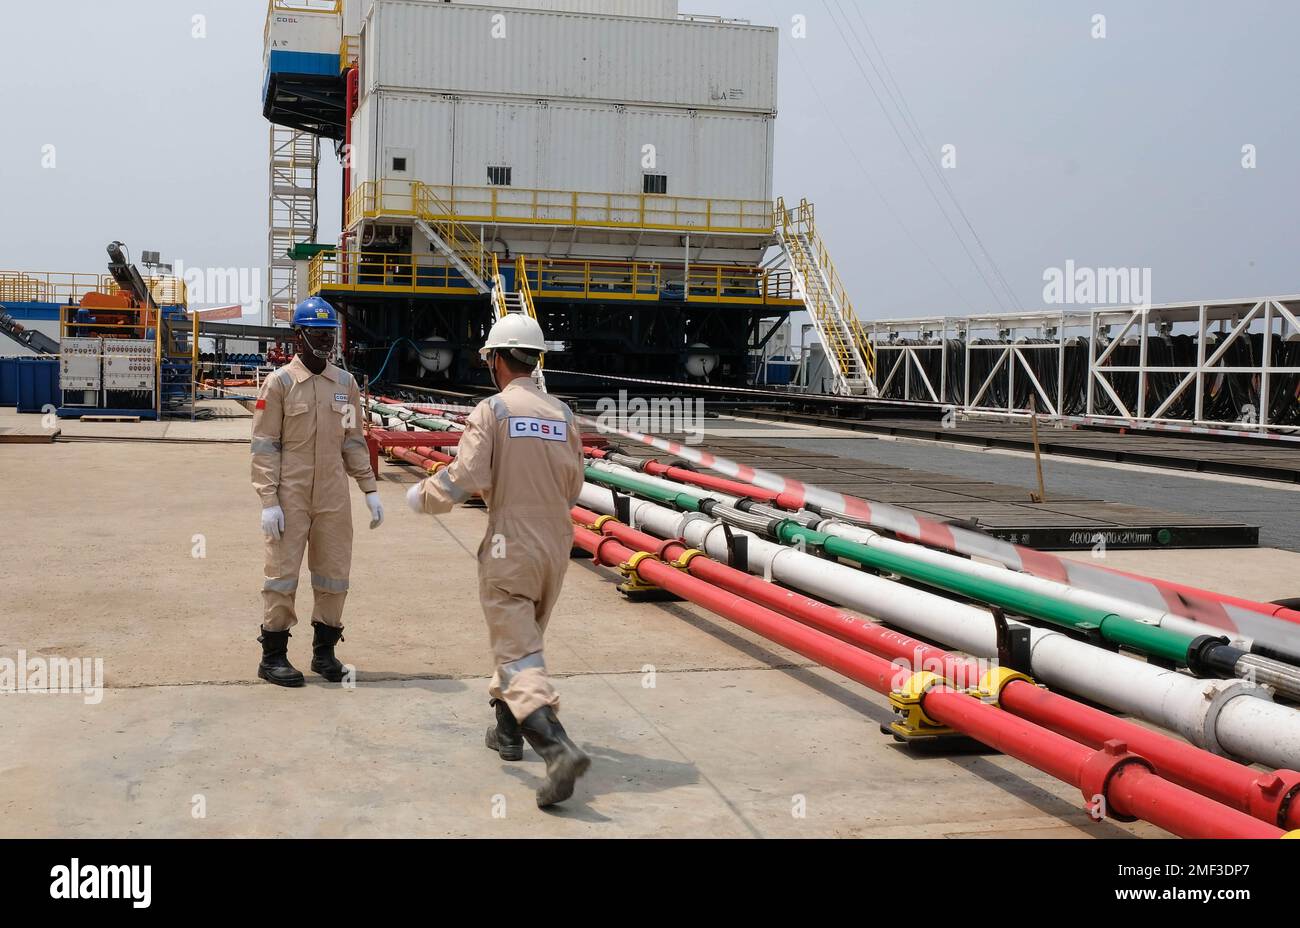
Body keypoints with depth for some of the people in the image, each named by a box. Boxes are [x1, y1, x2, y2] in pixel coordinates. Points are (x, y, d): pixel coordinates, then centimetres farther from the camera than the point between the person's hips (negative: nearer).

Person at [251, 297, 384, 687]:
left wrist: (370, 490, 8)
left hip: (333, 496, 4)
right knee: (283, 572, 1)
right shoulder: (279, 383, -4)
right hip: (290, 497, -4)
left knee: (334, 574, 9)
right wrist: (268, 501, -13)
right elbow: (265, 447, -6)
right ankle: (273, 656, 11)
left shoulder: (345, 383, 9)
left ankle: (324, 650, 22)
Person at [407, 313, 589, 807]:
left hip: (509, 549, -6)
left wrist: (423, 496, 3)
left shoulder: (491, 411, -10)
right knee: (523, 637, 25)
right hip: (556, 545, 6)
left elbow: (464, 477, -16)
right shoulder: (563, 415, 5)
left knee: (518, 655, -7)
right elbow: (571, 488, 8)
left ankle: (558, 749, -24)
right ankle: (507, 728, 35)